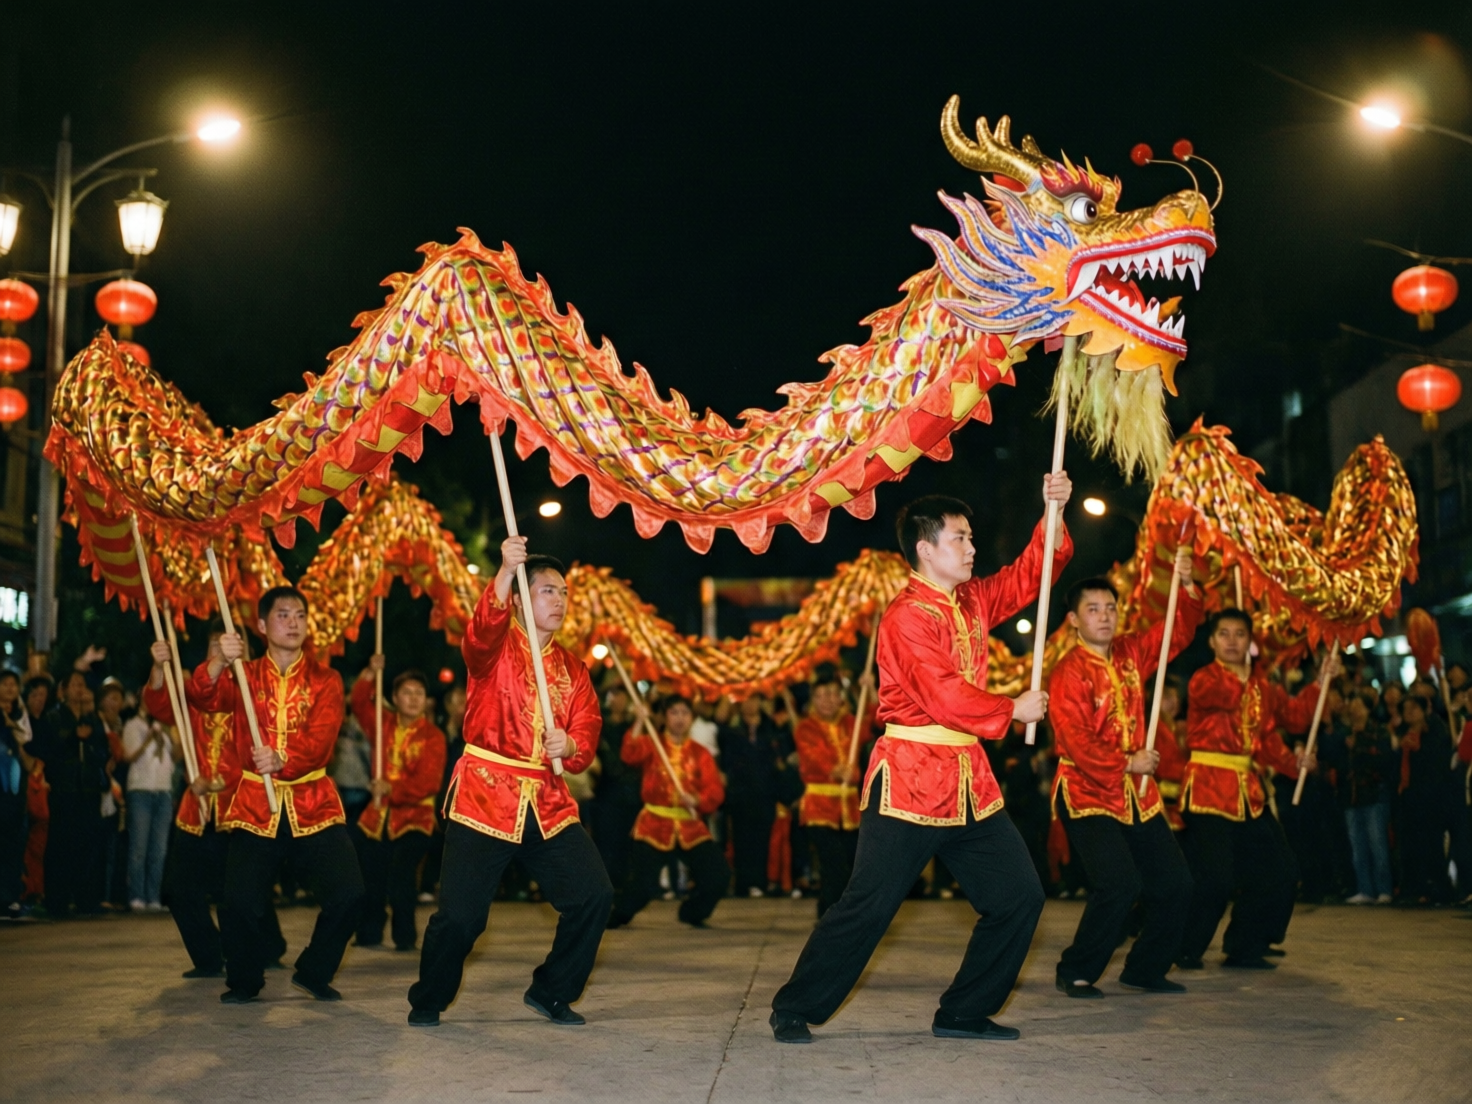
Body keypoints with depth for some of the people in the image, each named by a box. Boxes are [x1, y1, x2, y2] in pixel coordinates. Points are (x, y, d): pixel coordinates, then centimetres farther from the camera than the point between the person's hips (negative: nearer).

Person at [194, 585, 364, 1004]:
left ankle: (314, 973, 12)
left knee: (348, 893, -13)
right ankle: (244, 981, 14)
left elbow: (319, 738, -11)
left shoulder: (325, 680, 5)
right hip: (255, 805, 0)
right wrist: (219, 661, -34)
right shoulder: (244, 676, 8)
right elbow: (206, 698, -13)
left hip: (313, 804, 0)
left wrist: (282, 760, -32)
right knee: (240, 902, -14)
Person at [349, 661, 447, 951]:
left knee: (401, 879, -17)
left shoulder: (433, 736, -9)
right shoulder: (385, 724, 7)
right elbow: (361, 702, 4)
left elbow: (427, 783, -17)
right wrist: (370, 673, -12)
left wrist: (392, 789, -28)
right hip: (377, 816, 6)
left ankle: (405, 937, -4)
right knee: (369, 878, 10)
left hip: (414, 817, -5)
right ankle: (369, 935, 26)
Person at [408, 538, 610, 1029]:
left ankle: (551, 992, 16)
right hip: (484, 795, -5)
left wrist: (571, 746, -19)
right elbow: (482, 631, -27)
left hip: (548, 802, 5)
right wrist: (506, 571, -42)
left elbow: (587, 739, 6)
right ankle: (428, 1001, 19)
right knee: (460, 913, -8)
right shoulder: (496, 648, -1)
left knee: (593, 896, -5)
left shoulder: (572, 669, 14)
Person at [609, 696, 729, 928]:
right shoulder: (652, 744, 3)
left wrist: (696, 800, -23)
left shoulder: (701, 754, 7)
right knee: (642, 882, -10)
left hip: (690, 824, 2)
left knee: (719, 876, -7)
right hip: (655, 823, -2)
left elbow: (715, 791, -3)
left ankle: (692, 913, 20)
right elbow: (631, 755, -20)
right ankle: (619, 914, 22)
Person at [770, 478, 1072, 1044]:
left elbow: (1026, 578, 18)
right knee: (868, 906, -6)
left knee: (1019, 897, 6)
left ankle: (965, 1013, 16)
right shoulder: (908, 616, -14)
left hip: (969, 783, 8)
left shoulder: (972, 601, 12)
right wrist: (1013, 710, -8)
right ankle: (794, 1010, 7)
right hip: (909, 781, -8)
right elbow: (946, 698, -21)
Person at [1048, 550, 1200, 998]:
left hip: (1138, 794, 7)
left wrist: (1187, 586, -6)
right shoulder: (1068, 673, -13)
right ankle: (1075, 972, -4)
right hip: (1087, 793, -7)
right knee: (1119, 885, -21)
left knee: (1175, 884, 6)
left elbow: (1179, 631, 9)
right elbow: (1075, 742, -18)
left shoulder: (1131, 653, 8)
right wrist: (1127, 763, -14)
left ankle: (1144, 970, 22)